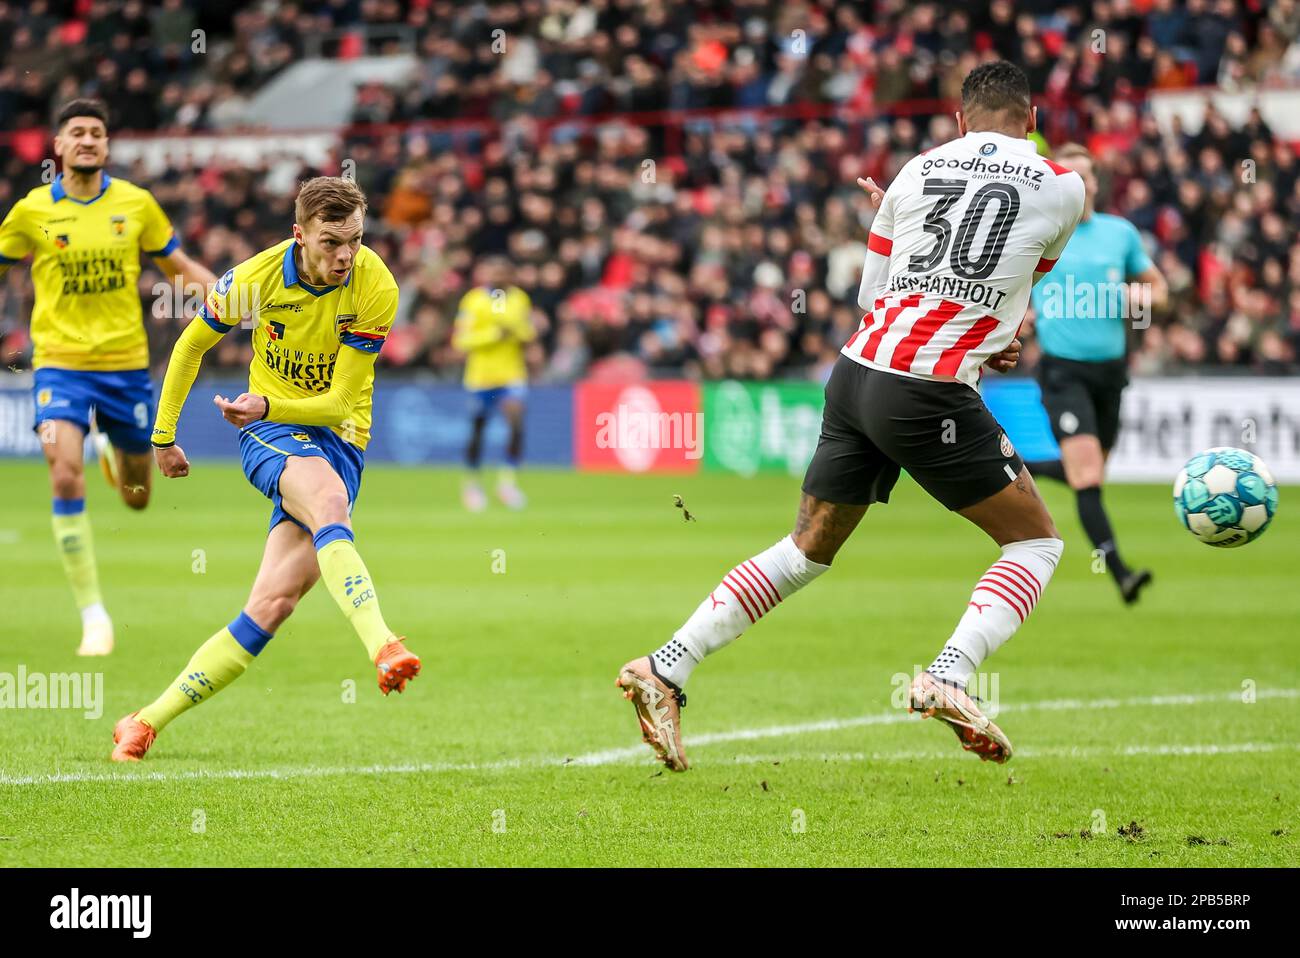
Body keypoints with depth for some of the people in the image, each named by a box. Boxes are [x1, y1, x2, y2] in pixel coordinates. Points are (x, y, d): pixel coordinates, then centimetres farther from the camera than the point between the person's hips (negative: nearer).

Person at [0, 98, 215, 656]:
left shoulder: (135, 203, 0)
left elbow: (178, 267, 11)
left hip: (126, 364, 2)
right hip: (61, 363, -2)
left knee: (137, 497, 12)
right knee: (65, 477, -23)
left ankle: (112, 450, 53)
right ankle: (93, 615, -14)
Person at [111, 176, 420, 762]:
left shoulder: (376, 289, -14)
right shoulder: (257, 277, -10)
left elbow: (340, 401, -14)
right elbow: (191, 345, 8)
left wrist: (268, 405, -29)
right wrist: (163, 434, 12)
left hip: (338, 439, 1)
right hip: (269, 432, 0)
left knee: (273, 603, -13)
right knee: (328, 497, -37)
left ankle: (149, 721, -5)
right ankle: (383, 648, -57)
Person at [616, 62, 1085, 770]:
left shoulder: (916, 170, 13)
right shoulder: (1061, 185, 5)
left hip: (857, 369, 5)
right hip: (929, 393, -5)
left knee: (807, 549, 18)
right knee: (1036, 542, 10)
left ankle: (664, 668, 13)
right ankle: (948, 677, -11)